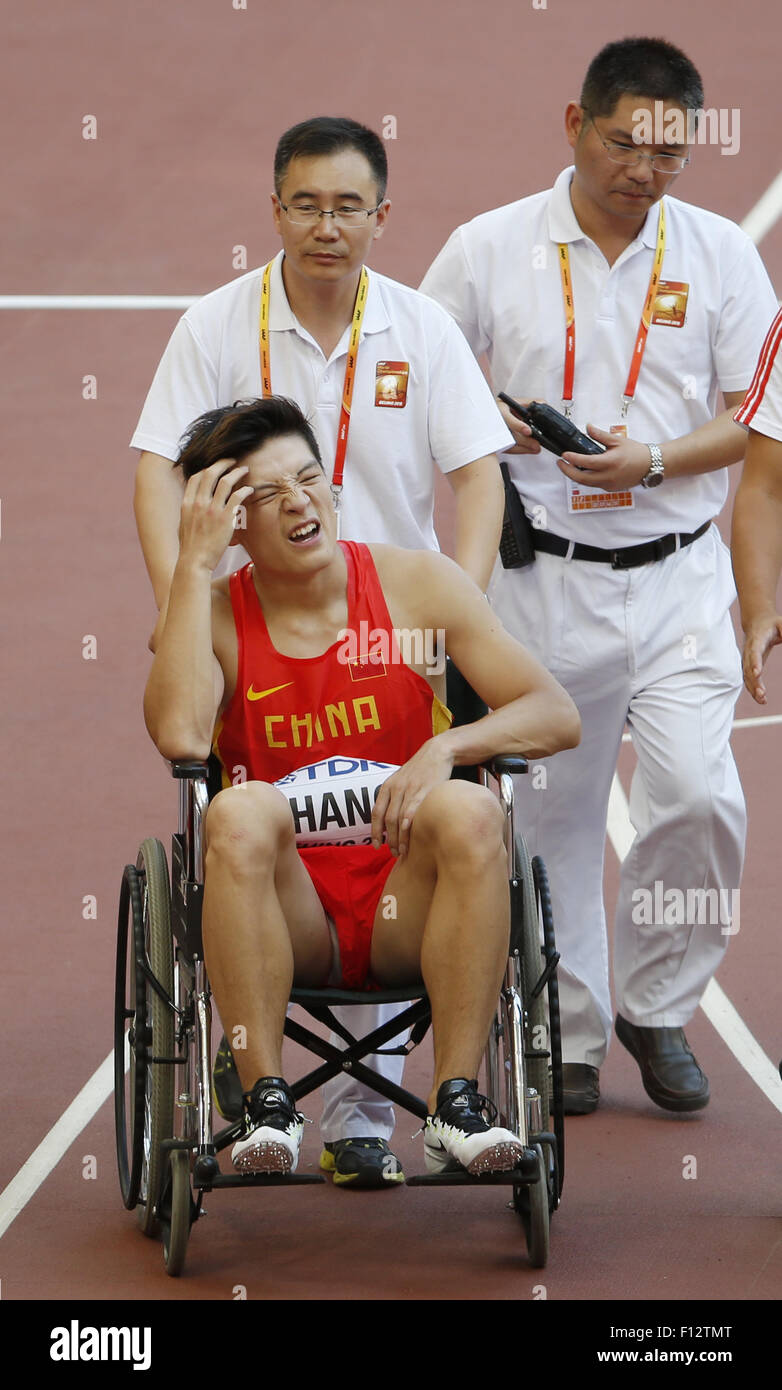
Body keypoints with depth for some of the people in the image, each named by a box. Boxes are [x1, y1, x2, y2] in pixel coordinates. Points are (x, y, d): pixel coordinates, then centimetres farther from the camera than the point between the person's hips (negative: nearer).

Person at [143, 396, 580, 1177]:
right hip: (287, 922, 0)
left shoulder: (417, 584, 4)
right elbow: (180, 736, -20)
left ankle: (455, 1104, -27)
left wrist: (447, 747, -20)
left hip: (408, 909, 1)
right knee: (242, 811, -30)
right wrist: (196, 563, -14)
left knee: (471, 812, -29)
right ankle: (266, 1104, -29)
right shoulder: (212, 614, 2)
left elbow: (556, 715, 0)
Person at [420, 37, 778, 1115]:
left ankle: (655, 1005, 8)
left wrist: (652, 462, -15)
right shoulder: (490, 249, 0)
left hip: (677, 575, 0)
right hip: (539, 576, 0)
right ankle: (567, 1035, 20)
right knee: (550, 815, 5)